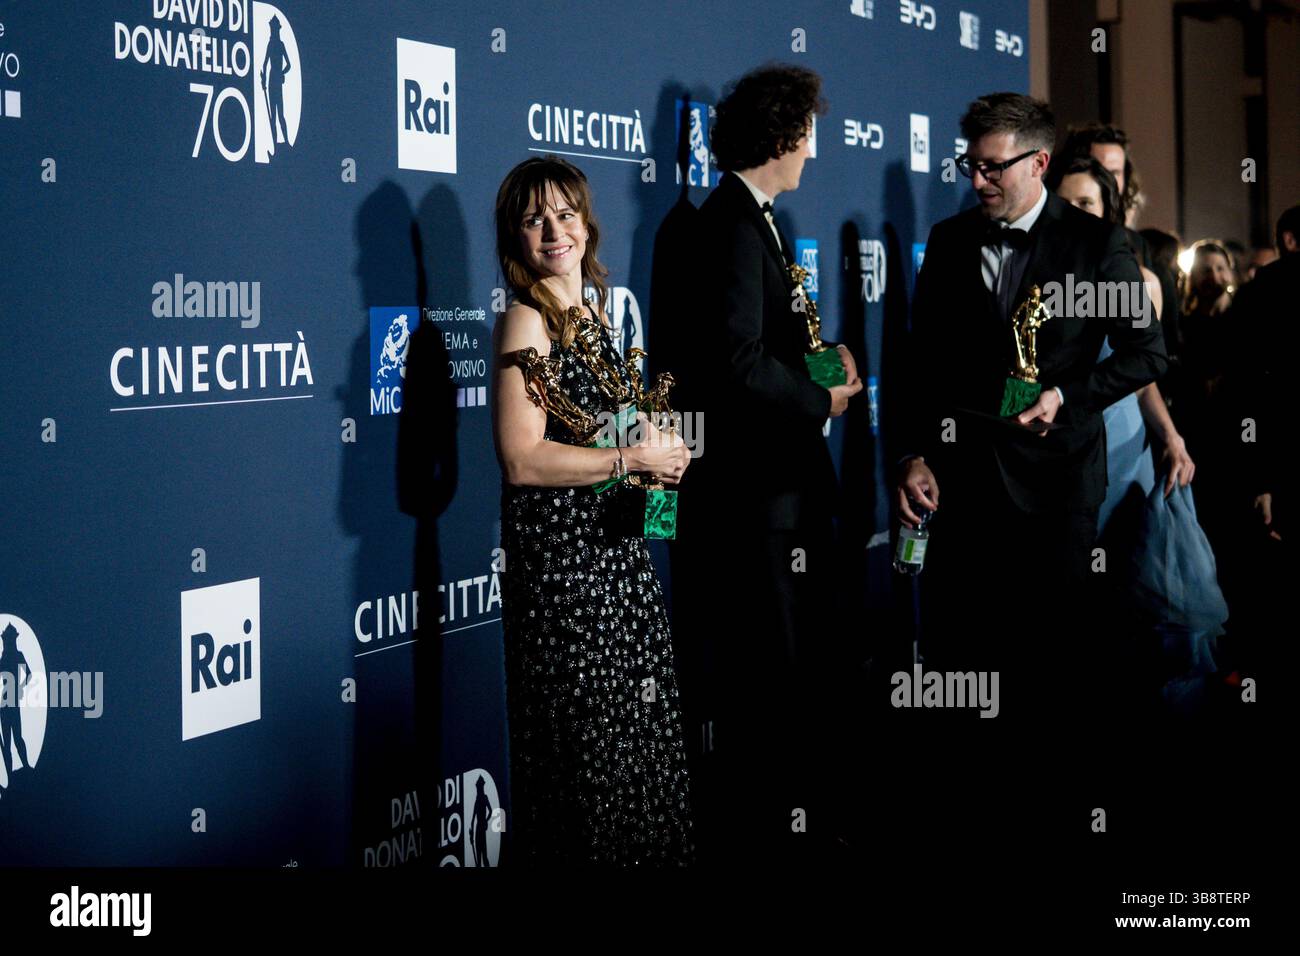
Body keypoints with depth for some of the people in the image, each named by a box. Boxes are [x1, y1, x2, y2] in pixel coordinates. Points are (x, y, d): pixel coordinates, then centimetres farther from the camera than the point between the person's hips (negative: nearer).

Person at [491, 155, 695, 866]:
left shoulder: (590, 313, 12)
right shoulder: (527, 321, -13)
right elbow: (523, 460, -22)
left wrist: (651, 441, 3)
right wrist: (636, 457, -15)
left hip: (614, 551, 9)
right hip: (561, 558, -9)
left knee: (636, 732, 14)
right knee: (584, 745, -2)